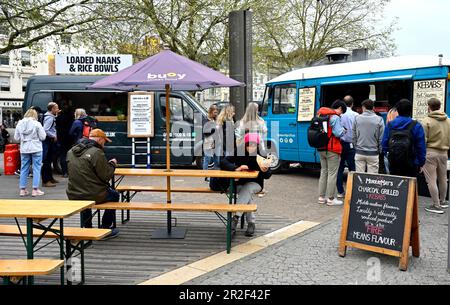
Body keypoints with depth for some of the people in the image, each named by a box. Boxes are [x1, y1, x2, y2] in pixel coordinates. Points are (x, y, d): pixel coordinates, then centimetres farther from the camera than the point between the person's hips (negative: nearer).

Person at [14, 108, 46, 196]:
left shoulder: (19, 124, 2)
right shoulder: (37, 124, -10)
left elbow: (16, 137, 6)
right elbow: (43, 137, -7)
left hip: (24, 149, 4)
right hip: (36, 149, -4)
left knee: (24, 169, 11)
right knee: (36, 168, 3)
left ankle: (22, 190, 15)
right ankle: (35, 190, 2)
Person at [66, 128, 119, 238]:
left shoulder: (71, 151, 6)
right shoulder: (96, 152, -18)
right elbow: (106, 176, -16)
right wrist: (112, 164, 4)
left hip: (73, 196, 6)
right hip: (94, 196, -6)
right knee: (114, 195, 22)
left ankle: (87, 228, 40)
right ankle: (105, 228, 23)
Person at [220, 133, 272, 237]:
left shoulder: (261, 156, -8)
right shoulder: (239, 154, -8)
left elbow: (267, 176, -6)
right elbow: (223, 162, -14)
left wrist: (266, 171, -30)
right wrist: (236, 168, -30)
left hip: (255, 184, -1)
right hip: (240, 183, 1)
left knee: (247, 189, -33)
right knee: (248, 196, -30)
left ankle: (235, 217, -38)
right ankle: (251, 223, -18)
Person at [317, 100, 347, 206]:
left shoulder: (322, 114, 12)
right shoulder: (335, 117, -14)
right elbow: (338, 133, -21)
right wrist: (344, 130, 1)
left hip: (322, 148, 8)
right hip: (332, 149, -8)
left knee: (323, 172, 15)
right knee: (332, 174, -1)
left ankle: (321, 197, 20)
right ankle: (330, 199, 3)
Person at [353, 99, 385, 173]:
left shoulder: (357, 118, -1)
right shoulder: (379, 120, -5)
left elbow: (354, 136, 3)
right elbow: (381, 138, -2)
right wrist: (379, 151, 10)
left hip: (359, 153, 1)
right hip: (373, 154, -1)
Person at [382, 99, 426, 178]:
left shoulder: (390, 125, 0)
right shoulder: (416, 126, -6)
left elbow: (384, 144, 2)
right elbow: (421, 147, -4)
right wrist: (421, 164, 5)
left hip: (393, 164, 3)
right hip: (411, 165, -2)